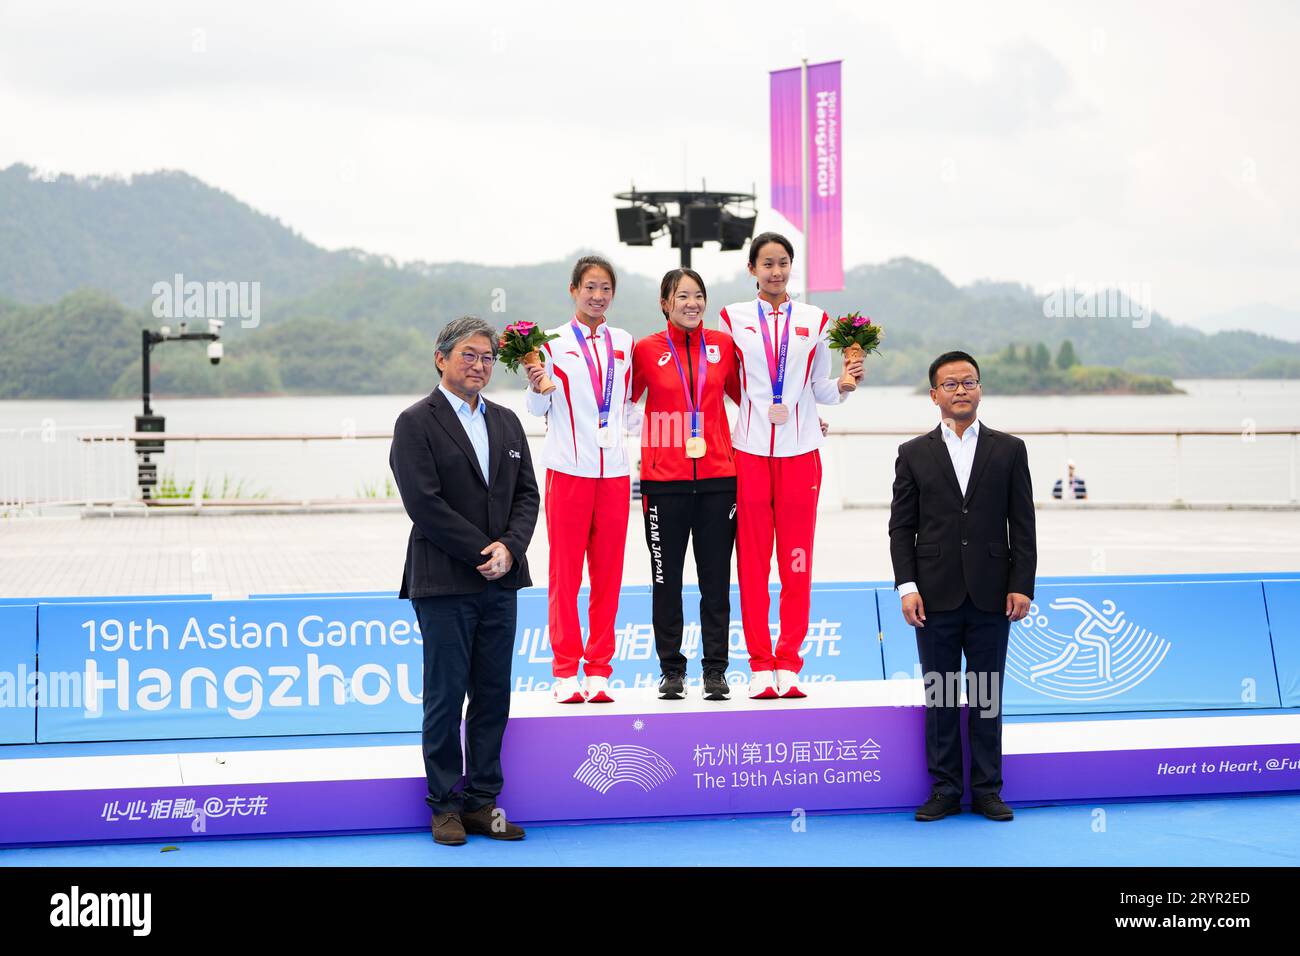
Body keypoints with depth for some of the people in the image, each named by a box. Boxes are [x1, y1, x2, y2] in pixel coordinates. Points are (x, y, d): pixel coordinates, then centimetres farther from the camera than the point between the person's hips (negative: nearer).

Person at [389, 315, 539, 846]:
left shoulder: (506, 422, 15)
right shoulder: (416, 423, -5)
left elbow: (527, 494, 10)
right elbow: (424, 503, -13)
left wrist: (509, 548, -8)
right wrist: (483, 552, -13)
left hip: (500, 582, 6)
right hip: (443, 583, -6)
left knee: (493, 697, 7)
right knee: (446, 697, 0)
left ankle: (482, 802, 15)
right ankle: (446, 804, 10)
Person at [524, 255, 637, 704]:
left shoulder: (624, 343, 12)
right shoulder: (554, 342, 2)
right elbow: (539, 408, 3)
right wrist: (535, 385, -16)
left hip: (614, 469, 3)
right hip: (569, 466, -3)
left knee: (608, 572, 4)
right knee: (565, 570, -1)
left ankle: (598, 668, 10)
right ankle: (565, 671, 5)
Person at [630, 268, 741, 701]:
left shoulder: (723, 344, 6)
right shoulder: (646, 349, 1)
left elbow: (743, 394, 16)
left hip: (717, 476, 1)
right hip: (664, 479, -1)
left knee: (716, 578, 4)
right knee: (667, 578, 4)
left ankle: (715, 670, 10)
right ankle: (671, 669, 13)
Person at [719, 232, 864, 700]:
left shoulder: (814, 320, 10)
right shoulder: (733, 318, 7)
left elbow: (820, 389, 12)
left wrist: (844, 385, -6)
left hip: (799, 452, 1)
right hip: (749, 451, -1)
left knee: (797, 563, 0)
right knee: (752, 562, -1)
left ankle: (789, 664, 7)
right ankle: (760, 666, 6)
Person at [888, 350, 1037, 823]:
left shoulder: (1009, 450, 6)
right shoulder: (913, 454, 5)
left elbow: (1022, 524, 3)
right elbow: (901, 527, 3)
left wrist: (1022, 585, -4)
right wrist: (907, 586, -6)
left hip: (991, 597, 0)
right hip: (936, 597, 0)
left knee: (986, 696, 6)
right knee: (939, 696, 5)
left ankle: (986, 790, 13)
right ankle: (944, 790, 12)